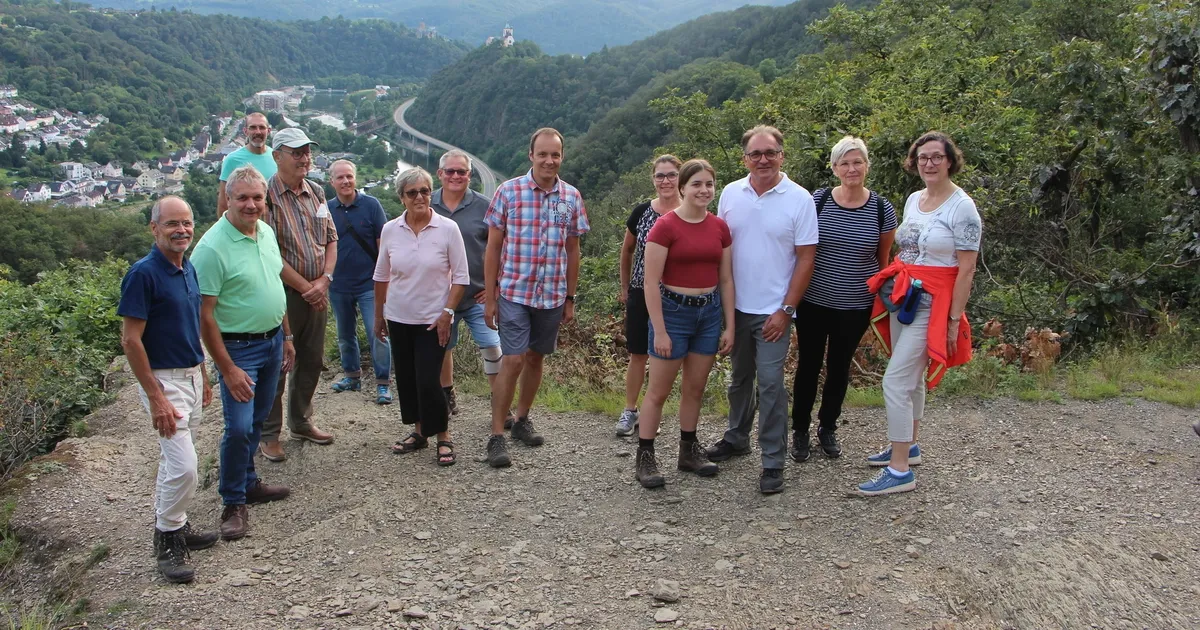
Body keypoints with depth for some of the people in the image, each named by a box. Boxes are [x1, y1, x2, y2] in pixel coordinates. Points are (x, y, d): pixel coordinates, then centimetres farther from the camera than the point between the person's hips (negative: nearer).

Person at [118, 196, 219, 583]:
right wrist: (156, 398, -20)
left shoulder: (189, 269, 7)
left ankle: (171, 527, 31)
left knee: (174, 461, 18)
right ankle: (168, 541, 6)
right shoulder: (143, 274, -18)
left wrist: (203, 376, 19)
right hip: (163, 379, -8)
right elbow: (131, 340, -19)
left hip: (191, 375, 8)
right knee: (184, 465, -10)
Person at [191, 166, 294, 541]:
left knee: (257, 421, 17)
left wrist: (286, 336, 17)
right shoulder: (213, 246, -19)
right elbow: (204, 314, -19)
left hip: (272, 341, 7)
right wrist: (227, 369, -20)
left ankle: (248, 484, 33)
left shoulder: (267, 233, 4)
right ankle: (233, 503, 9)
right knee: (239, 427, -7)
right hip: (238, 347, -7)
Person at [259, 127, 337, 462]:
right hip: (283, 294, -7)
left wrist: (325, 279, -4)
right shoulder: (267, 196, -13)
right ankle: (269, 435, 15)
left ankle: (301, 421, 34)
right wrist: (305, 287, -14)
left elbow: (331, 239, 12)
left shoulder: (316, 192, 9)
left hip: (317, 293, 7)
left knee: (312, 361, 17)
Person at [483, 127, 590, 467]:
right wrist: (490, 297, -5)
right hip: (513, 292, -3)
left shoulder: (572, 197, 4)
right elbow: (493, 246, -2)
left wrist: (570, 298, 10)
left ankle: (522, 420, 31)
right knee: (513, 360, -9)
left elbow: (573, 250, 10)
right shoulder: (508, 192, -5)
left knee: (535, 358, 14)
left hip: (553, 295, 4)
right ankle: (496, 436, -1)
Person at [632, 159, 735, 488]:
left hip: (709, 312, 5)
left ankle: (689, 451, 28)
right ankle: (644, 458, 12)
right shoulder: (665, 226, -12)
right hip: (673, 310, -5)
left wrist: (729, 326, 6)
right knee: (659, 390, 2)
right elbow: (651, 282, -13)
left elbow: (726, 280, 9)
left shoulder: (720, 228, 4)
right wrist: (660, 331, -15)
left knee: (695, 387, 15)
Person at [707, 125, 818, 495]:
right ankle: (737, 437, 36)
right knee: (740, 378, 18)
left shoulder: (799, 199, -8)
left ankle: (773, 461, 6)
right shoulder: (730, 194, 2)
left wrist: (786, 309, -12)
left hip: (773, 310, -4)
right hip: (735, 306, 4)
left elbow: (805, 259, -7)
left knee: (770, 383, -4)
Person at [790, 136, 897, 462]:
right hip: (813, 301, -1)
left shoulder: (882, 209, -5)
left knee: (840, 367, 15)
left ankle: (828, 428, 34)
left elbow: (884, 260, 6)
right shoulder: (818, 201, -7)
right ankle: (800, 430, 26)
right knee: (808, 364, 10)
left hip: (855, 306, 1)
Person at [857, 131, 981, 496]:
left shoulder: (962, 207, -11)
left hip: (932, 304, -7)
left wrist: (955, 320, -15)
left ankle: (900, 471, -5)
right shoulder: (913, 200, 11)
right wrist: (893, 289, 15)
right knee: (912, 377, 18)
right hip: (902, 298, 7)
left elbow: (966, 270, -13)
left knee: (895, 382, -12)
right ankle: (908, 446, 33)